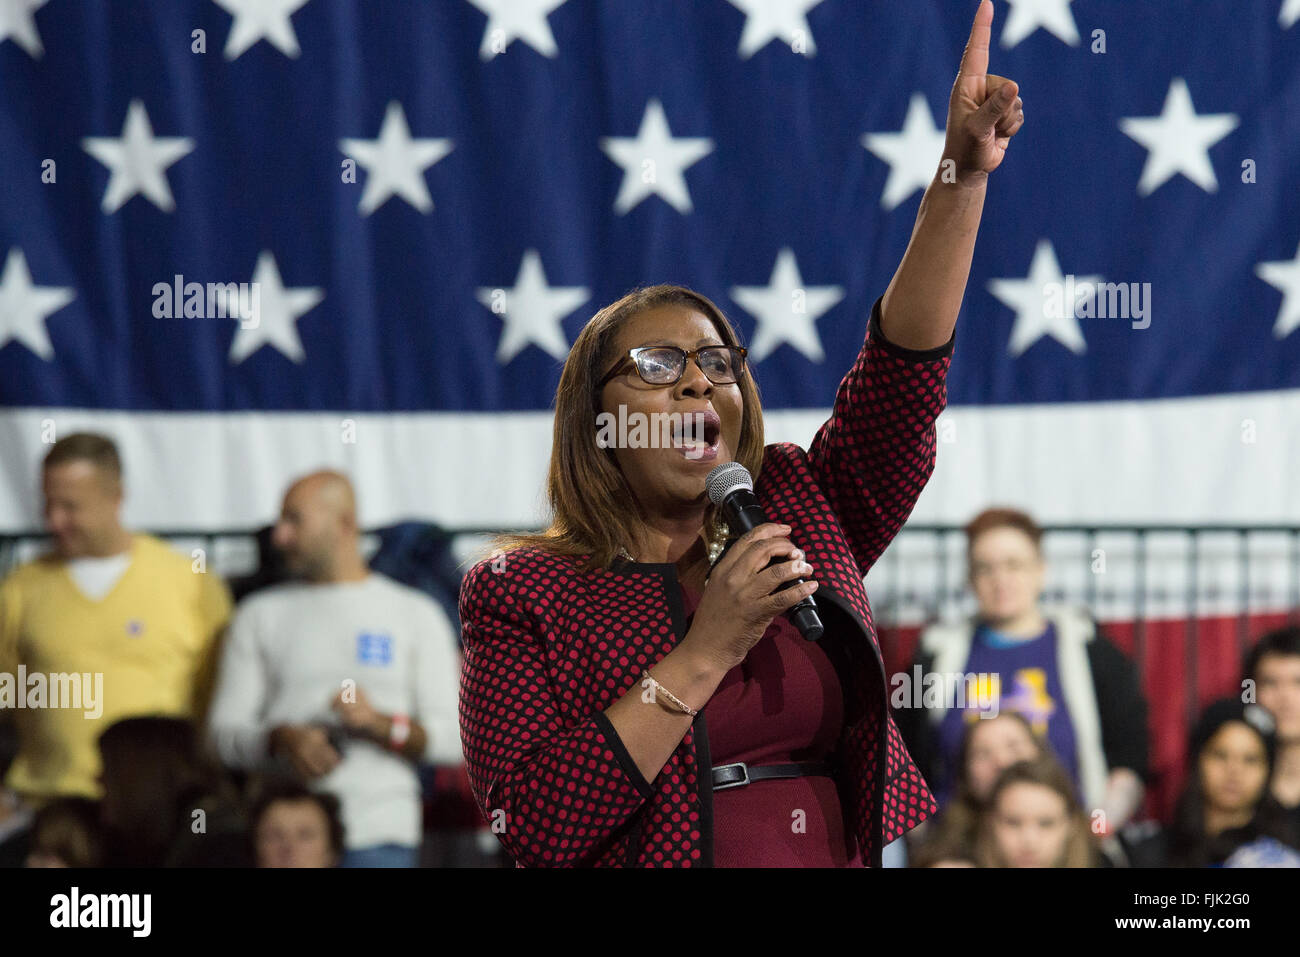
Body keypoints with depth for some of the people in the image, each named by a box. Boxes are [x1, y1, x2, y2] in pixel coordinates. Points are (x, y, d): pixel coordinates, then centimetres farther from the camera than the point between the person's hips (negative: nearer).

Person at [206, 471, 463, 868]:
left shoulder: (416, 615, 11)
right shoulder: (259, 614, 15)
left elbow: (453, 740, 5)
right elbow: (224, 734, 9)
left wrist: (380, 723, -12)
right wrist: (281, 739, -12)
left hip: (379, 836, -1)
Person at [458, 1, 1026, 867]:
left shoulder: (803, 518, 13)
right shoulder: (521, 593, 2)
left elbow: (903, 372, 4)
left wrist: (963, 175, -6)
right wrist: (706, 651, -11)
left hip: (851, 855, 2)